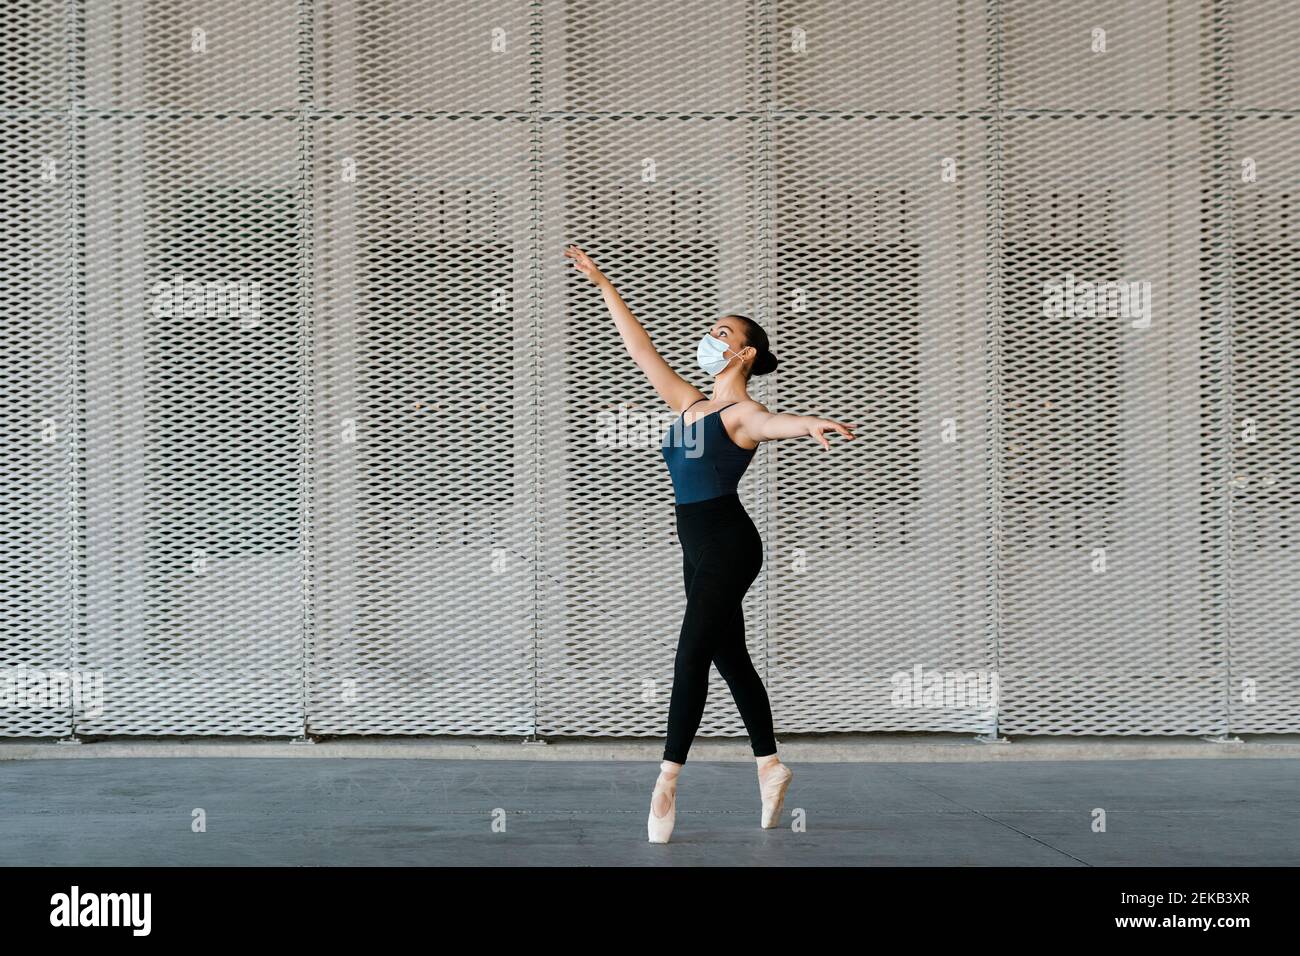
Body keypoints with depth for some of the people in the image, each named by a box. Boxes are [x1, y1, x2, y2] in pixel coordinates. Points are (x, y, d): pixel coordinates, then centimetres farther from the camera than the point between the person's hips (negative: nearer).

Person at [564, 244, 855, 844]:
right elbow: (641, 351, 20)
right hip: (698, 547, 8)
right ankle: (769, 766, 23)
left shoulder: (740, 413, -10)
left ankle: (667, 781, -14)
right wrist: (604, 287, 22)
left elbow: (772, 424, -34)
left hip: (727, 545, -8)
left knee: (691, 658, -12)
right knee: (730, 658, 13)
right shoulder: (688, 404, 14)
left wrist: (808, 425, -57)